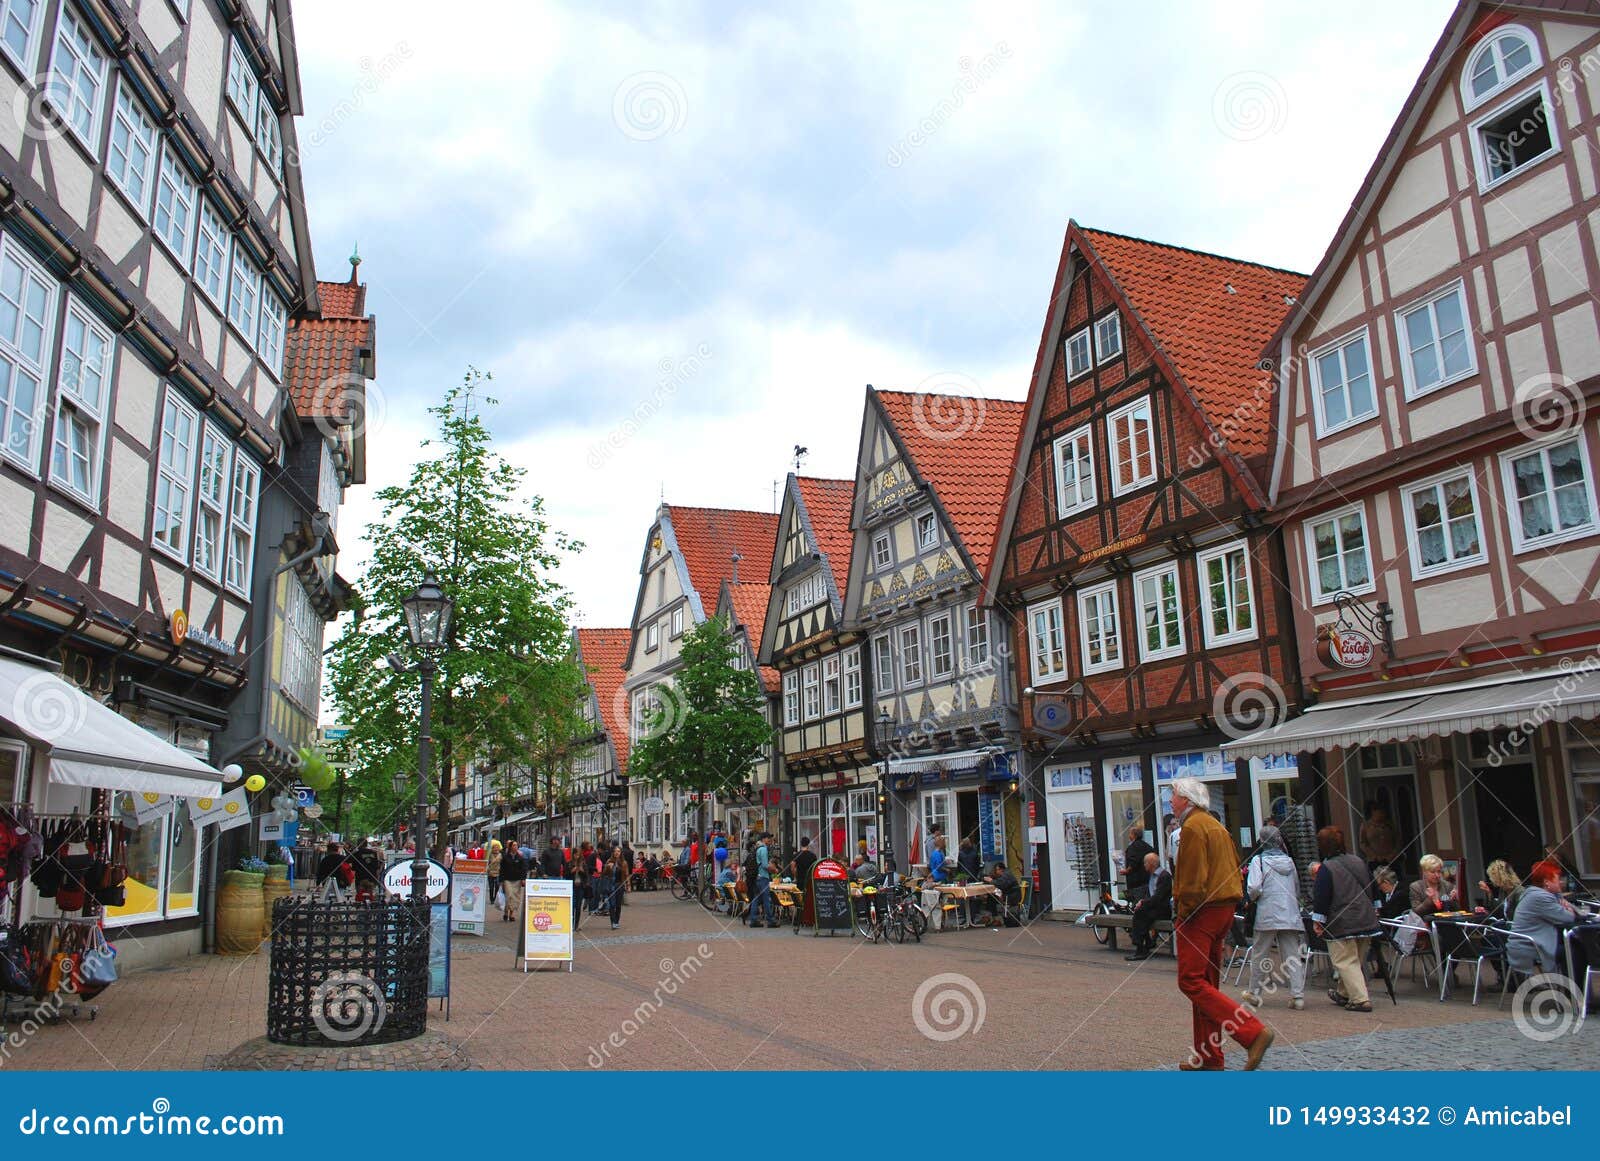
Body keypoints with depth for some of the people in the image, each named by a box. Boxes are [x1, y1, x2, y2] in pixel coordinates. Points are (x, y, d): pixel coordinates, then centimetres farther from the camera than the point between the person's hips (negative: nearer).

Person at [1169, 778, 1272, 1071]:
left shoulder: (1192, 826, -12)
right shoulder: (1216, 825, 18)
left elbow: (1193, 877, -20)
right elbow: (1235, 868, 21)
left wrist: (1183, 912, -14)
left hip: (1201, 913, -10)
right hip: (1224, 908, 10)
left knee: (1191, 982, -10)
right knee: (1207, 984, 12)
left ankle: (1252, 1032, -18)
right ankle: (1208, 1058, 15)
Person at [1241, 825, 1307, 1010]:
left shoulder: (1259, 860, -6)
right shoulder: (1289, 861, 10)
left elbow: (1254, 888, -16)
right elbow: (1297, 889, 17)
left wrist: (1252, 898, 3)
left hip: (1267, 915, -4)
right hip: (1290, 915, 4)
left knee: (1259, 954, 8)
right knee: (1292, 956, 4)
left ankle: (1254, 993, 17)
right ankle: (1298, 995, -4)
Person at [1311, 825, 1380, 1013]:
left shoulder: (1327, 868, -14)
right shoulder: (1359, 862, 7)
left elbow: (1321, 898, -14)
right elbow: (1370, 889, 18)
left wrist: (1318, 921, -6)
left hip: (1341, 924, -8)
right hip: (1366, 920, 8)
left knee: (1346, 962, -1)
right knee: (1357, 960, 18)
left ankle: (1360, 999, -9)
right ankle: (1343, 994, 33)